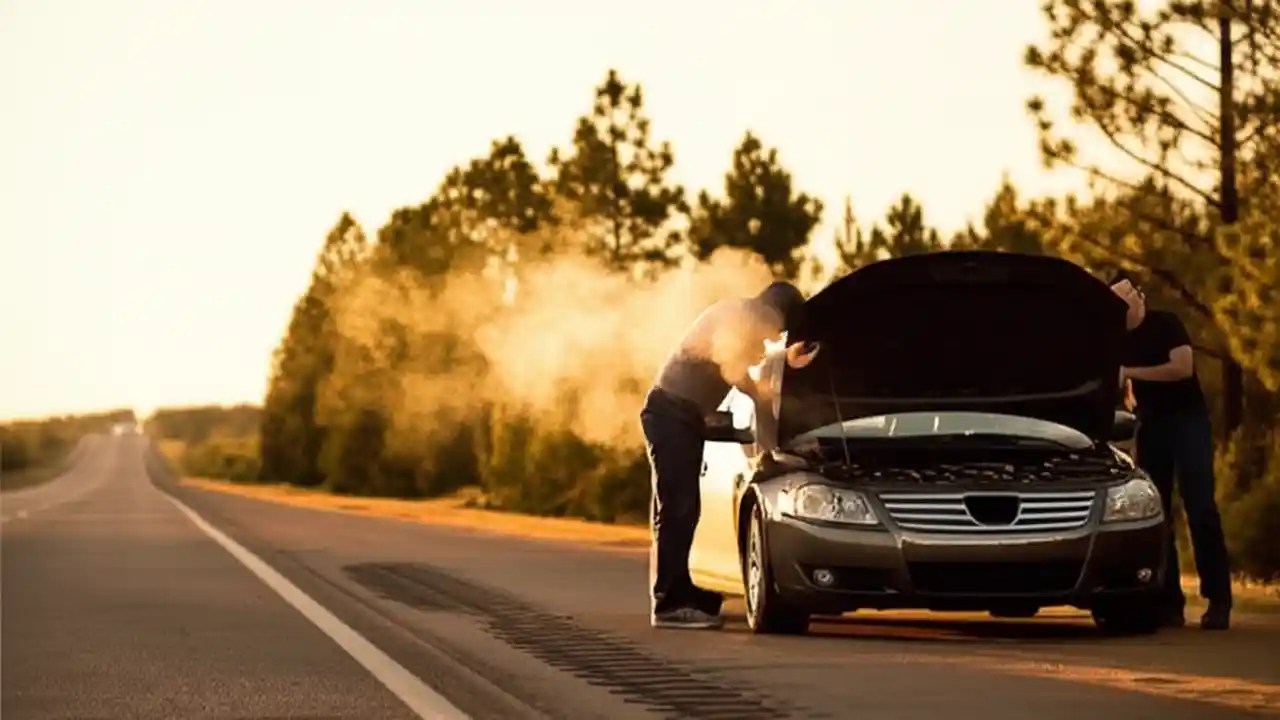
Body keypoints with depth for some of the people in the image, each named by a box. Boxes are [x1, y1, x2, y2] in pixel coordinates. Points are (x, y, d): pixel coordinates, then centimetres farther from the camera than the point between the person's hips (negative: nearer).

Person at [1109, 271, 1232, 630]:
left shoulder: (1165, 325, -8)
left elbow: (1183, 368, -21)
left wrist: (1131, 372, -22)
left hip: (1187, 419, -6)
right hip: (1151, 424, 6)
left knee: (1200, 508, -12)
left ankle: (1218, 600, -14)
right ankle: (1170, 602, 5)